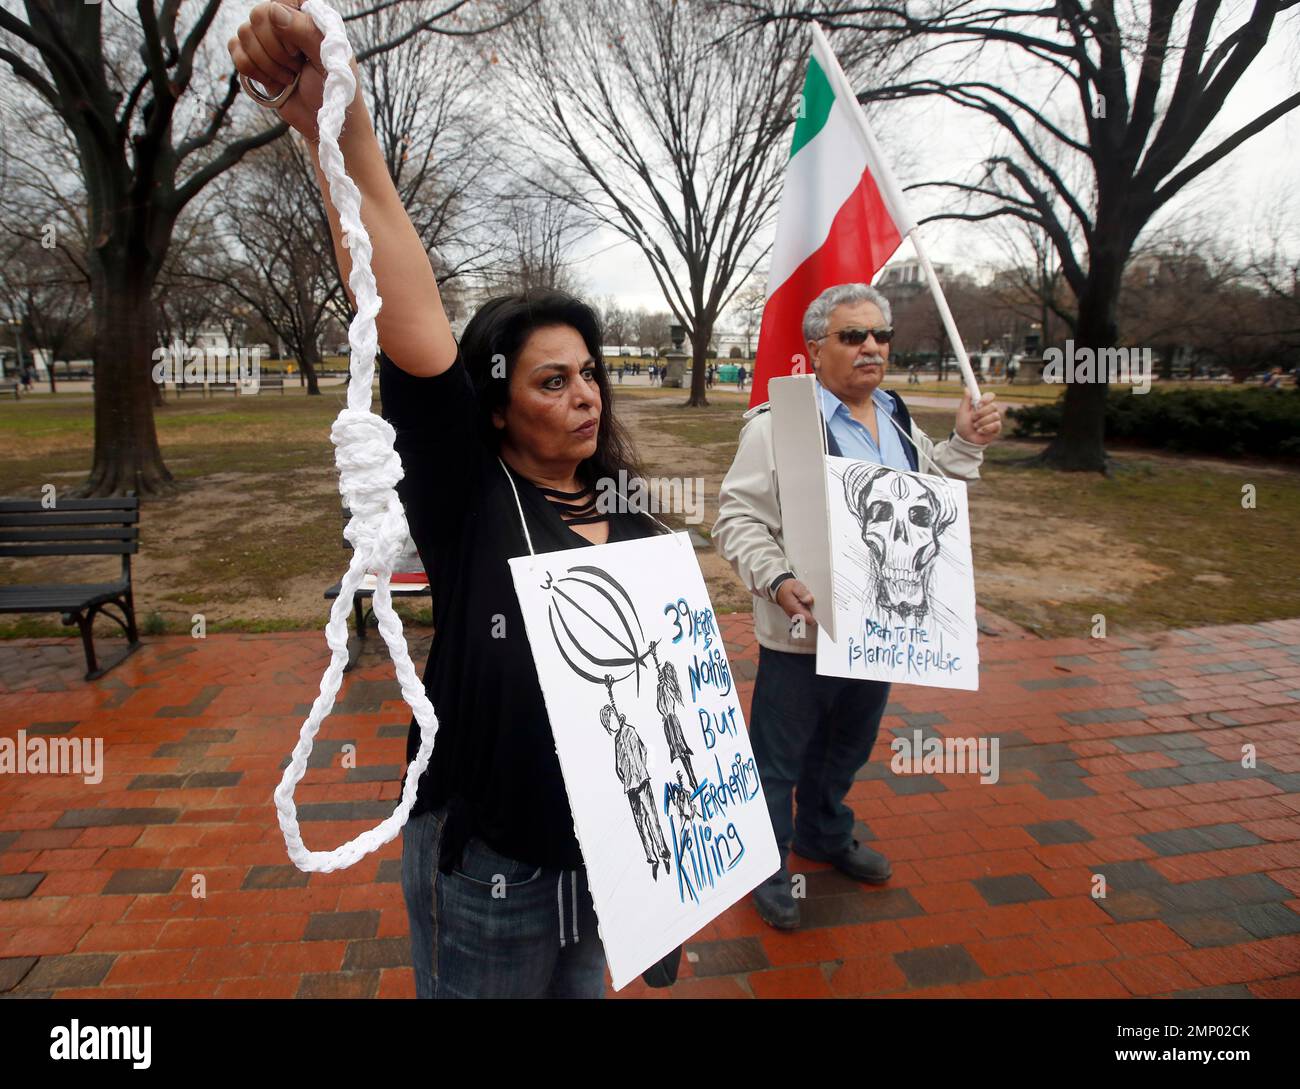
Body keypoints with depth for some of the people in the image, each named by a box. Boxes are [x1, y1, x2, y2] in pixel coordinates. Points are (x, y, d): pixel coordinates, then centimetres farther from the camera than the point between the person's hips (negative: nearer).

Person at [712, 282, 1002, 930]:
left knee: (847, 746, 26)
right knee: (780, 757, 8)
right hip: (802, 630, -7)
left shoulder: (898, 420, 10)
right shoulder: (779, 425, -15)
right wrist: (777, 580, -30)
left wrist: (966, 443, 7)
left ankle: (824, 835, 50)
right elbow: (738, 518, -16)